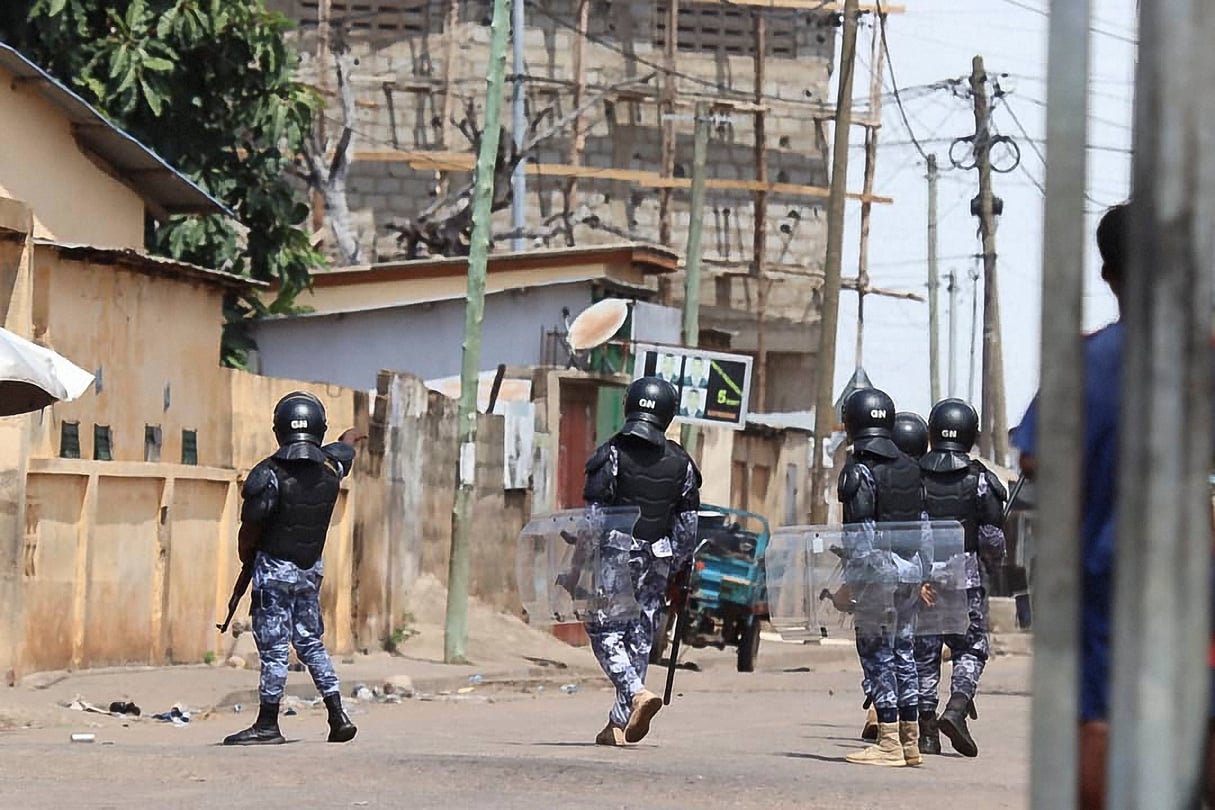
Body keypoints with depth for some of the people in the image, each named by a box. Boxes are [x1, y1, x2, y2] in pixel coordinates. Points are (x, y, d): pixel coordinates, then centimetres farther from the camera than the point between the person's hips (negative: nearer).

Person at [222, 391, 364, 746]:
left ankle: (267, 725, 3)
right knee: (311, 642, 15)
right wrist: (349, 439, 48)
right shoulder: (330, 470, -2)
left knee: (273, 647, -1)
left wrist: (247, 556, 8)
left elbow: (250, 528, -14)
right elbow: (344, 448, 24)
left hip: (274, 570, -5)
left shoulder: (269, 474, -19)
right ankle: (338, 717, 13)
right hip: (311, 570, 5)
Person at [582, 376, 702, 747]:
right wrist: (680, 568, 16)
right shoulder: (680, 462, 3)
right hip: (656, 560, 4)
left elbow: (594, 514, -11)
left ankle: (636, 693, -21)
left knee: (605, 632, 3)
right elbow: (688, 523, 7)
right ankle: (619, 723, 11)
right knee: (639, 638, 9)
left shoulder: (612, 454, -9)